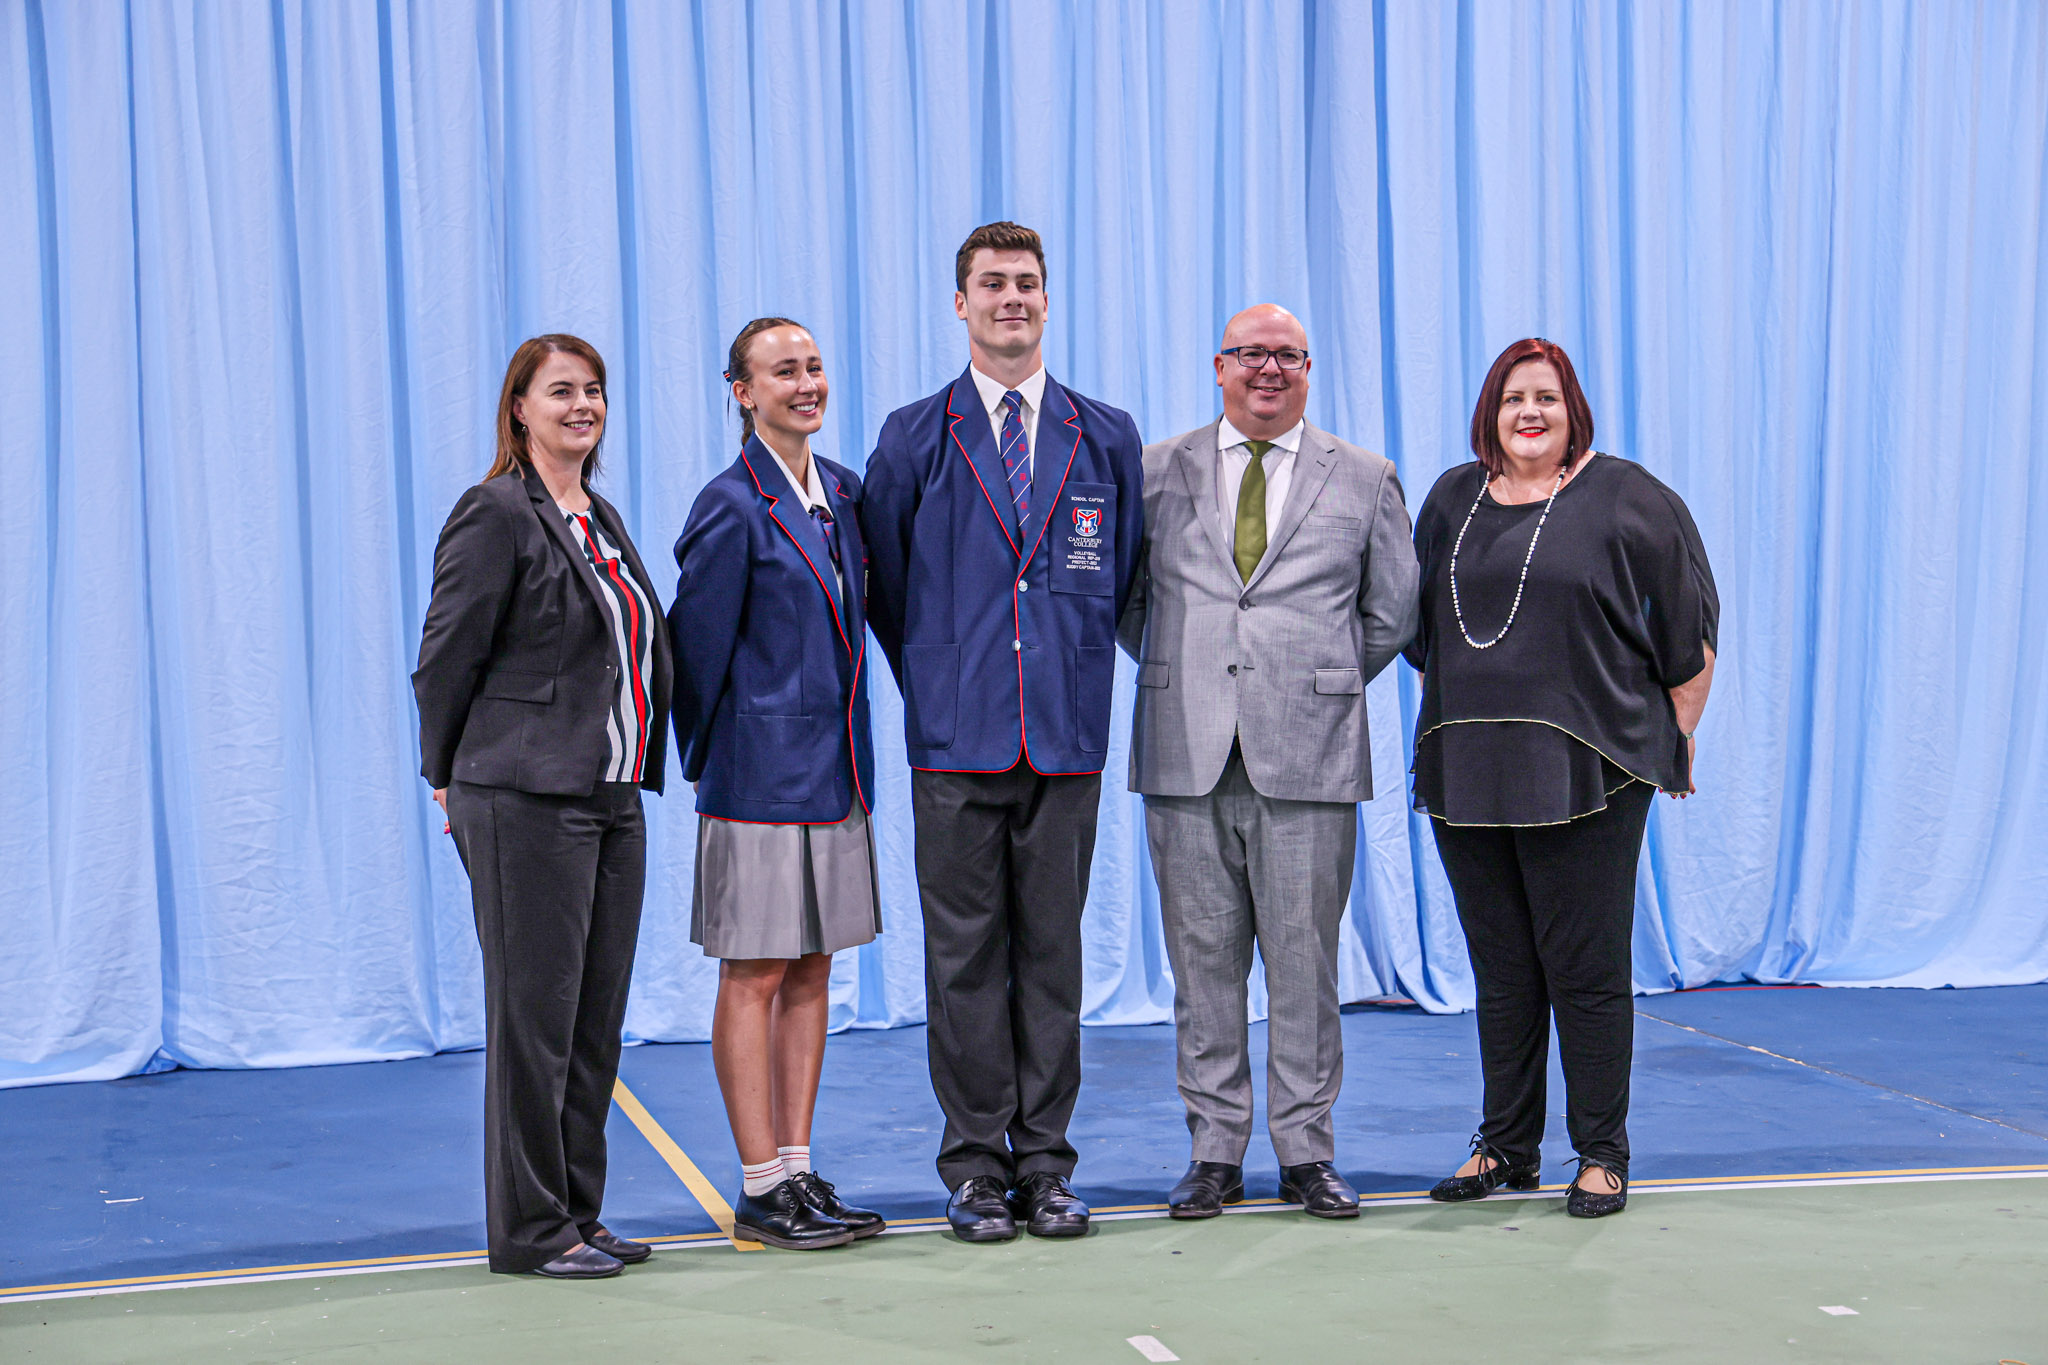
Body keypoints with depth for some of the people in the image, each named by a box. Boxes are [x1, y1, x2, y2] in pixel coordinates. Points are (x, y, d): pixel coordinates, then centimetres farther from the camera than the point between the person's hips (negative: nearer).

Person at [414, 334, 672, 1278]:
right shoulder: (496, 515, -9)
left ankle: (575, 1215, 20)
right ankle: (529, 1228, 7)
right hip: (528, 800, -8)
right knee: (534, 1014, -2)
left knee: (597, 1021, 11)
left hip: (611, 799, 8)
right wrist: (451, 779, 0)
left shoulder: (601, 520, 16)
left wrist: (638, 772, 17)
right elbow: (446, 659, -7)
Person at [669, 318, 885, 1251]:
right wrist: (707, 760, 0)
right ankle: (762, 1190, 5)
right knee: (754, 977, -1)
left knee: (811, 971, 10)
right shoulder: (733, 507, -12)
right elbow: (698, 644, -9)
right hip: (760, 776, -7)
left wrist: (846, 747, 15)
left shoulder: (842, 492, 11)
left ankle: (798, 1172, 18)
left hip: (834, 770, 8)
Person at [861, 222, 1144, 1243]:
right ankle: (975, 1168, 10)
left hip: (1067, 737, 1)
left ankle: (1044, 1164, 14)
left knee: (1052, 953, 5)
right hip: (956, 738, -1)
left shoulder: (1107, 438, 9)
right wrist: (936, 688, 11)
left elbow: (1119, 582, 16)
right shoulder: (912, 440, 5)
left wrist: (1076, 683, 12)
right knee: (964, 956, 1)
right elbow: (887, 588, 11)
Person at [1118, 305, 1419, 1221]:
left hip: (1308, 757, -1)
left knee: (1305, 957, 1)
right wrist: (1173, 671, 8)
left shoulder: (1364, 480, 9)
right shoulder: (1156, 472, 10)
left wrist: (1326, 687, 9)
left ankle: (1306, 1152, 12)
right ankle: (1214, 1152, 13)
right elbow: (1119, 593, 16)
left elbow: (1391, 612, 14)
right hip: (1186, 757, 1)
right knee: (1202, 959, 4)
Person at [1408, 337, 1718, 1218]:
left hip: (1584, 772, -4)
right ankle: (1506, 1148, 19)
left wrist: (1676, 739, 4)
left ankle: (1602, 1155, 8)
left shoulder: (1625, 499, 0)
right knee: (1501, 972, 10)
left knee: (1586, 970, -2)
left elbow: (1688, 629, 3)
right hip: (1467, 773, 4)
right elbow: (1420, 625, 23)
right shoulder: (1452, 500, 13)